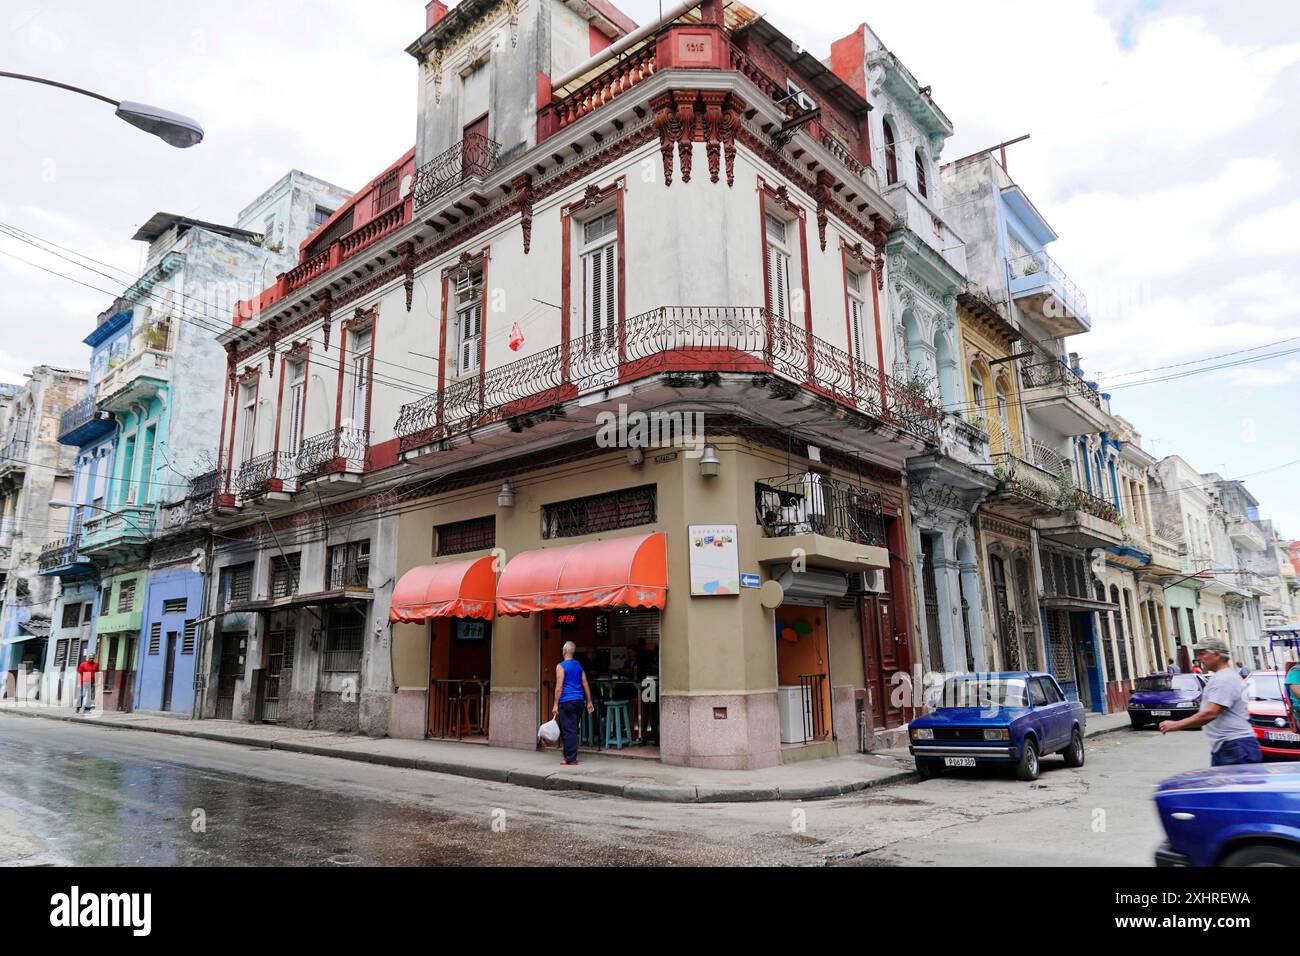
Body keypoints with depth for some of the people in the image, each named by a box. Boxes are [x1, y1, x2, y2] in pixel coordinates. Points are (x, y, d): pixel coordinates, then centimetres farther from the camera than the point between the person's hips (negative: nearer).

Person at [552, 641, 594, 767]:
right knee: (573, 730, 16)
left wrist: (555, 705, -10)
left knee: (568, 731, -4)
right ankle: (568, 755, 24)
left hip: (566, 702, -6)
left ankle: (571, 759, -5)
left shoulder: (561, 666, -7)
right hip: (579, 700, 6)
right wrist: (589, 702, 16)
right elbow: (585, 684, 12)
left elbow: (559, 687, -12)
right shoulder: (579, 666, 13)